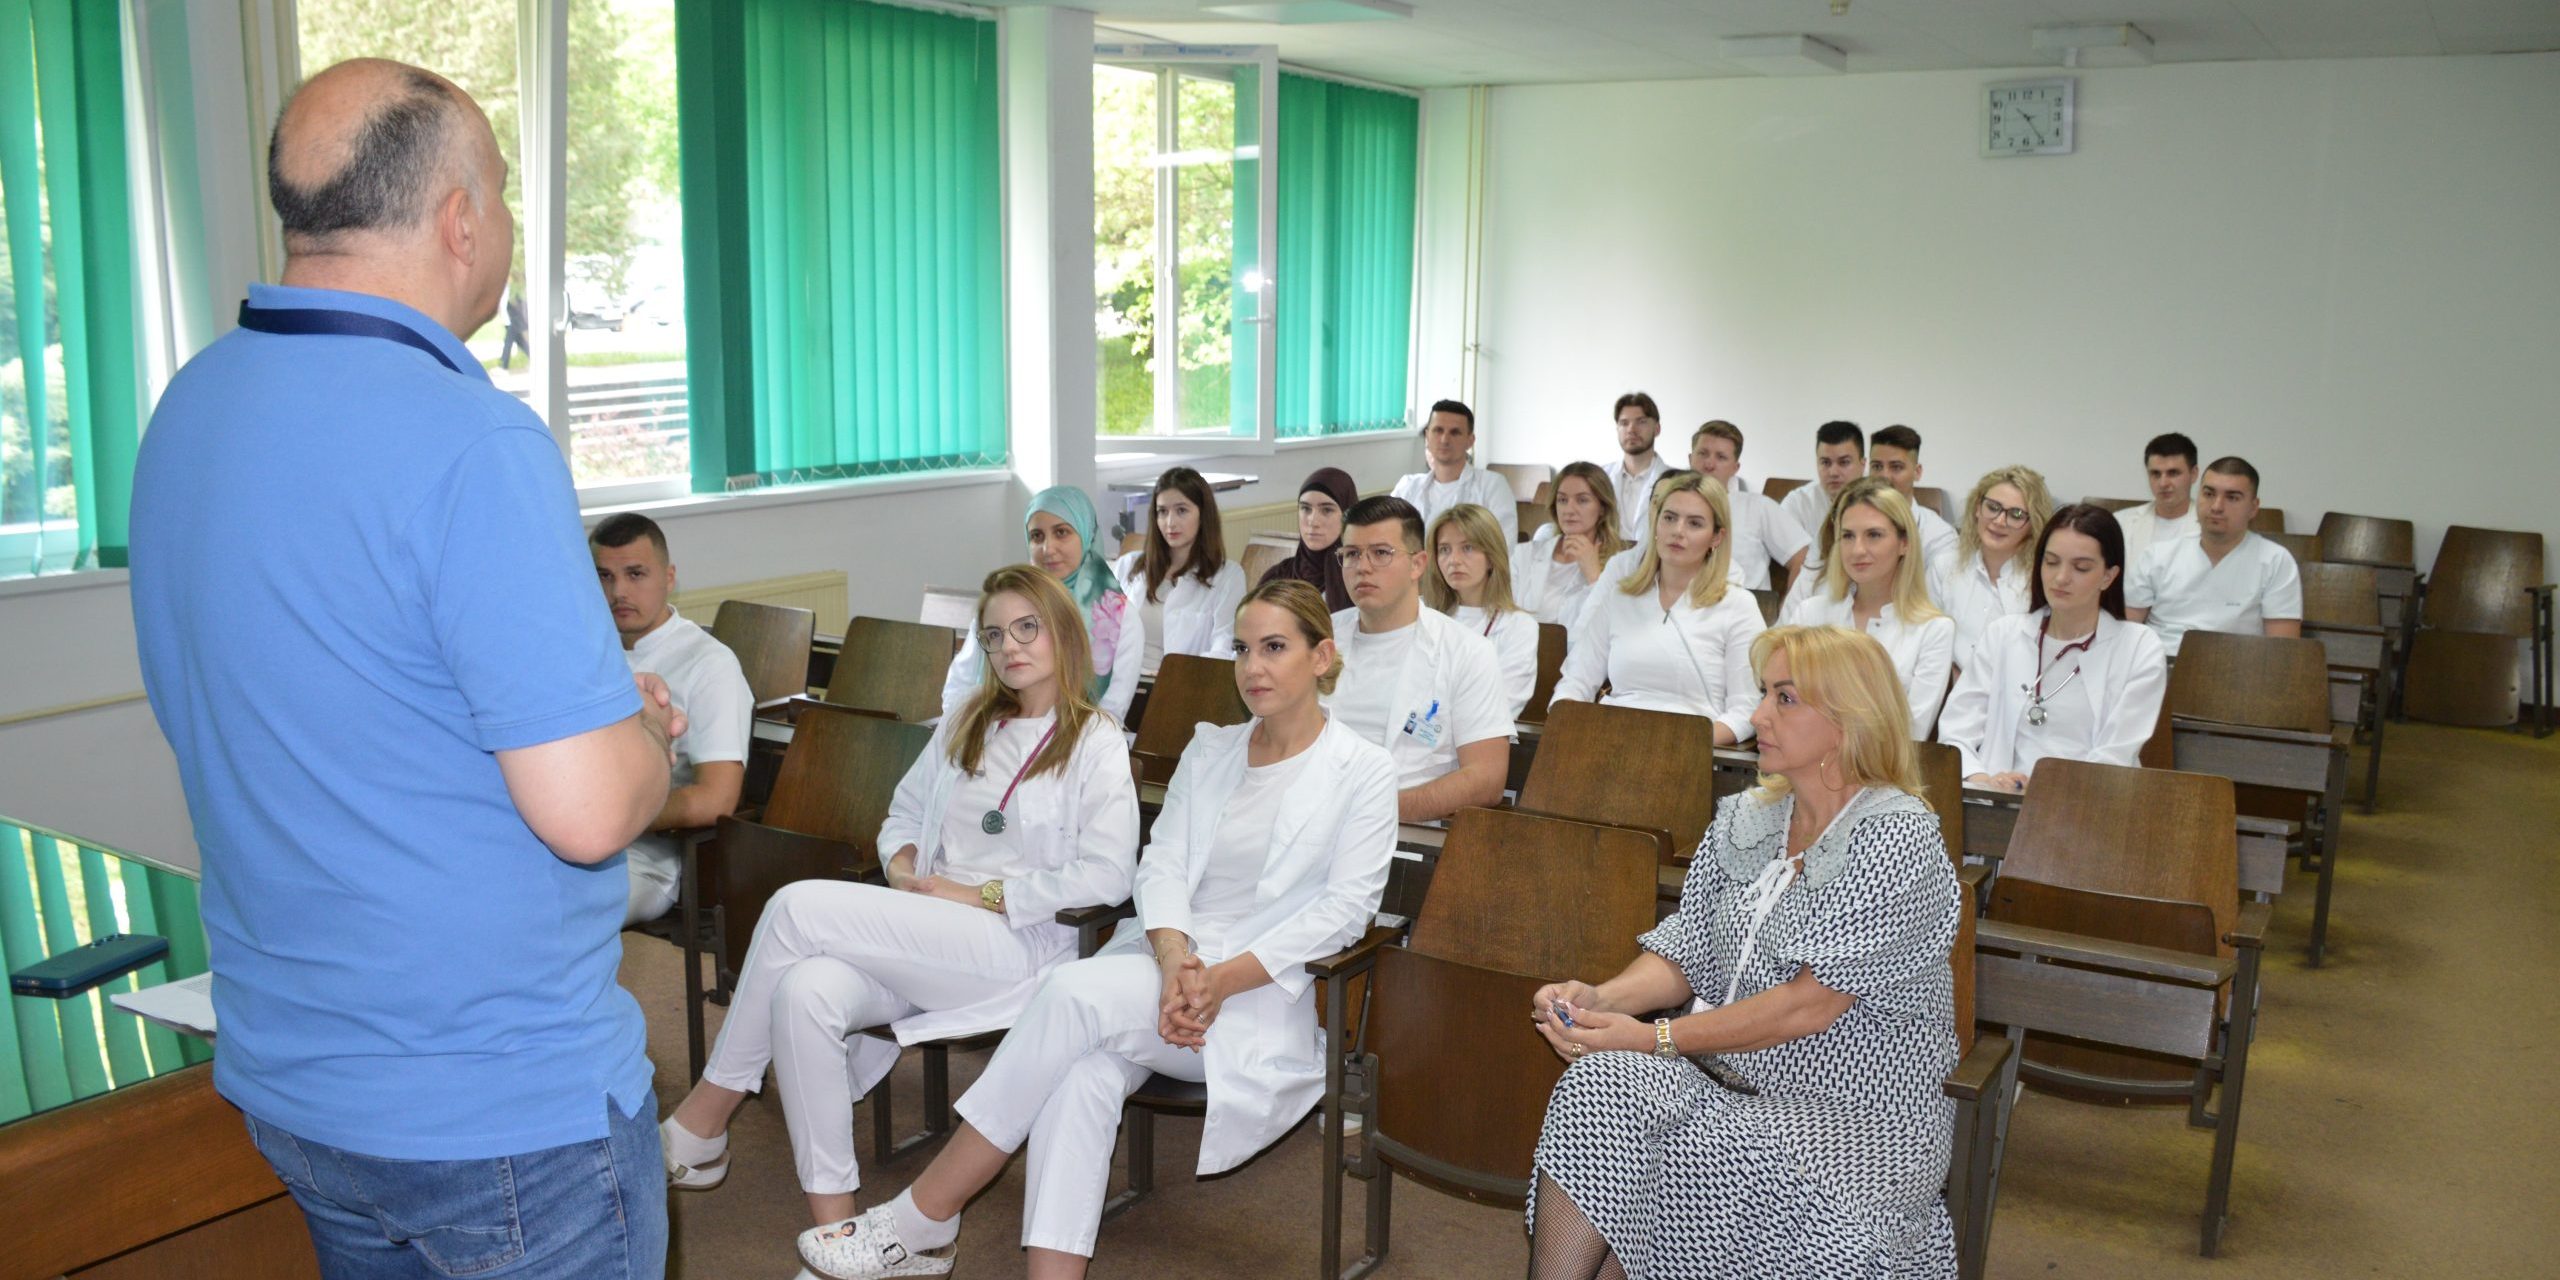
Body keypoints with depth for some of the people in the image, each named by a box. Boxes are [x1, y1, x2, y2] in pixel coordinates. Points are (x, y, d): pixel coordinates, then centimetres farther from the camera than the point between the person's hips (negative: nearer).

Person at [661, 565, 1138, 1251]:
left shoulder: (1096, 743, 2)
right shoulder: (968, 722, 21)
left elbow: (1107, 875, -9)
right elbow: (903, 814, 26)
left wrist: (979, 895, -11)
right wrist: (902, 867, 2)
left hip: (1016, 945, -6)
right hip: (925, 935, 6)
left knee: (798, 906, -22)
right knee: (806, 992, -29)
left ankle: (704, 1117, -9)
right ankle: (833, 1217, -22)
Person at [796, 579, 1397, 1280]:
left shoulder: (1363, 771, 3)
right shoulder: (1210, 750, 17)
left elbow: (1344, 907, -6)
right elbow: (1162, 863, 7)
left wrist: (1223, 979, -17)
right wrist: (1176, 961, -14)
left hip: (1265, 988, -4)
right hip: (1166, 957, 4)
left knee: (1076, 993, -29)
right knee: (1087, 1071, -31)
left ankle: (922, 1221, -20)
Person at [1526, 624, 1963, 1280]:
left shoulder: (1900, 838, -12)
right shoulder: (1742, 819, 10)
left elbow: (1809, 1004, -17)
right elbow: (1683, 953, 9)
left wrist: (1657, 1038, -20)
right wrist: (1600, 999, -12)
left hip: (1855, 1116, -5)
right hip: (1723, 1079, 6)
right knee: (1601, 1081, -25)